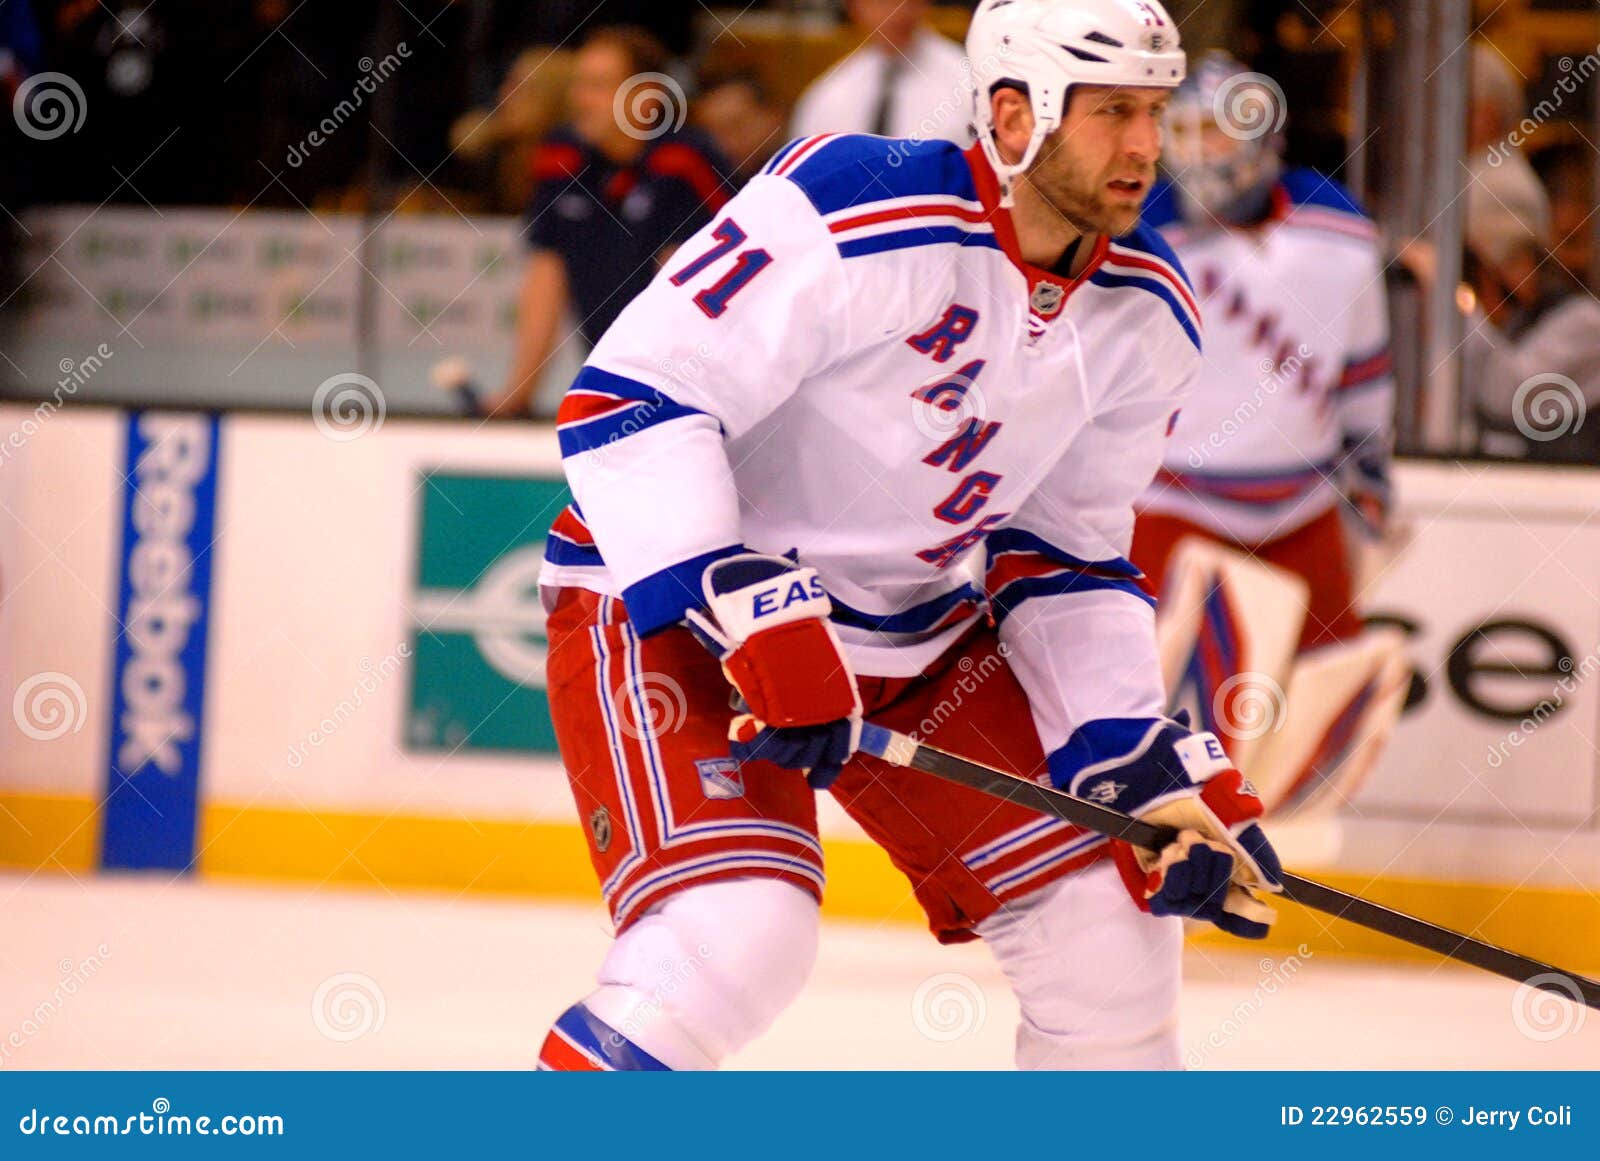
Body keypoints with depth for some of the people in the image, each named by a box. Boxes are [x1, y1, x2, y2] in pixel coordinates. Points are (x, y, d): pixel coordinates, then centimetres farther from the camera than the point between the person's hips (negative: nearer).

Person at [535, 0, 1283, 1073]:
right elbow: (628, 401, -27)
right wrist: (752, 619, -34)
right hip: (666, 603, -7)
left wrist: (1148, 760, -5)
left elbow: (1069, 558, 7)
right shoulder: (852, 210, -26)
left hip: (920, 639, 7)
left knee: (1110, 908, 5)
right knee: (733, 933, -27)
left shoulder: (1147, 313, -3)